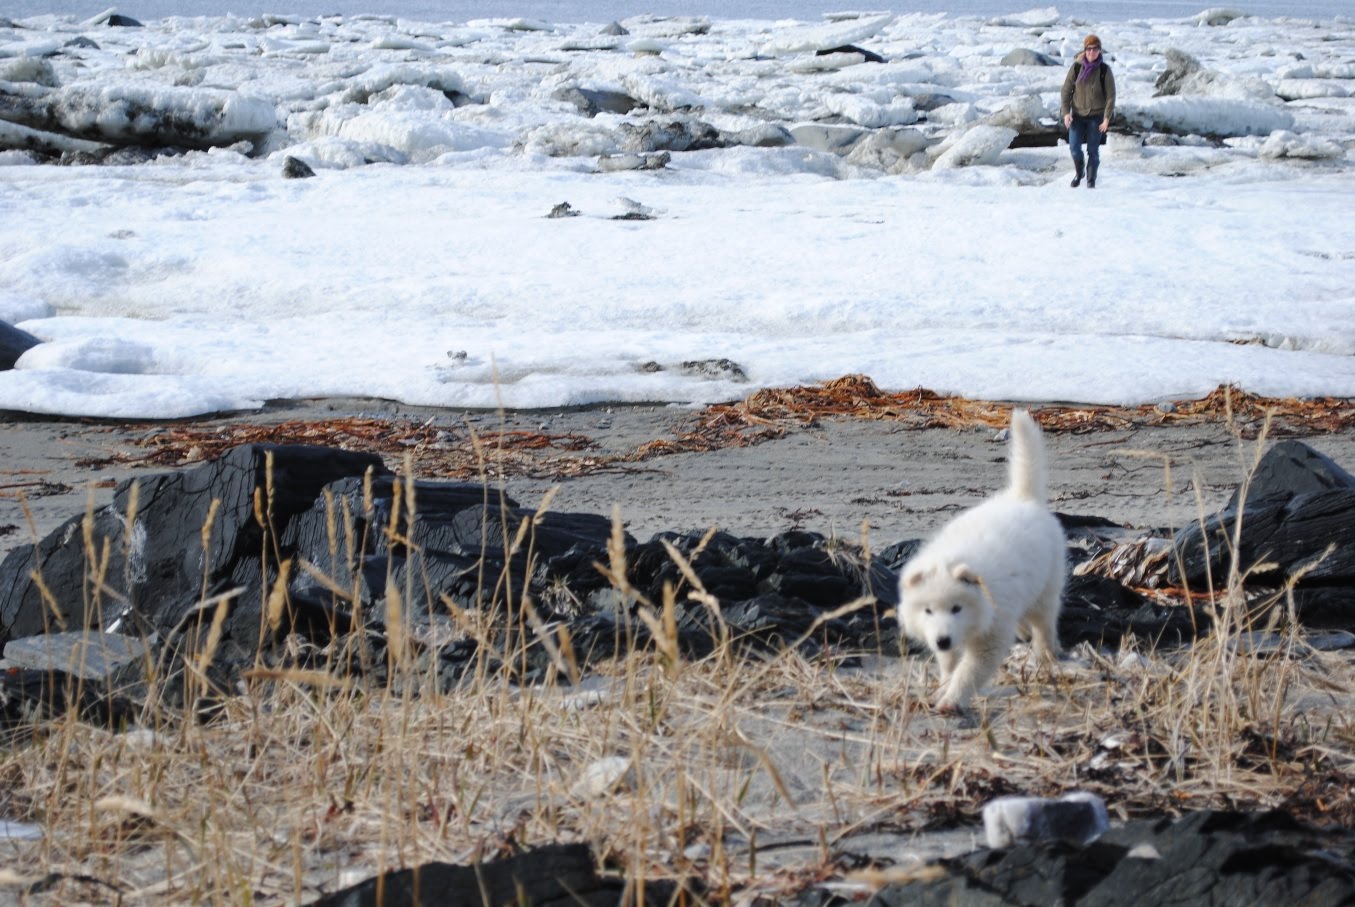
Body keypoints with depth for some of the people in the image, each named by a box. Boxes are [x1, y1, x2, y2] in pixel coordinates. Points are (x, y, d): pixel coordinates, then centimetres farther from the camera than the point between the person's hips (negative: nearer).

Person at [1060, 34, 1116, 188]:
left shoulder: (1104, 70, -7)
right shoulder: (1076, 67, -4)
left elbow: (1111, 95, -3)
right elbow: (1066, 91, 1)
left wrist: (1107, 118, -11)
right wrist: (1066, 112, -9)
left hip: (1096, 116, -1)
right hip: (1078, 115, 1)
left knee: (1093, 150, 2)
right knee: (1074, 147, -8)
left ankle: (1091, 180, 18)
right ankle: (1079, 172, 21)